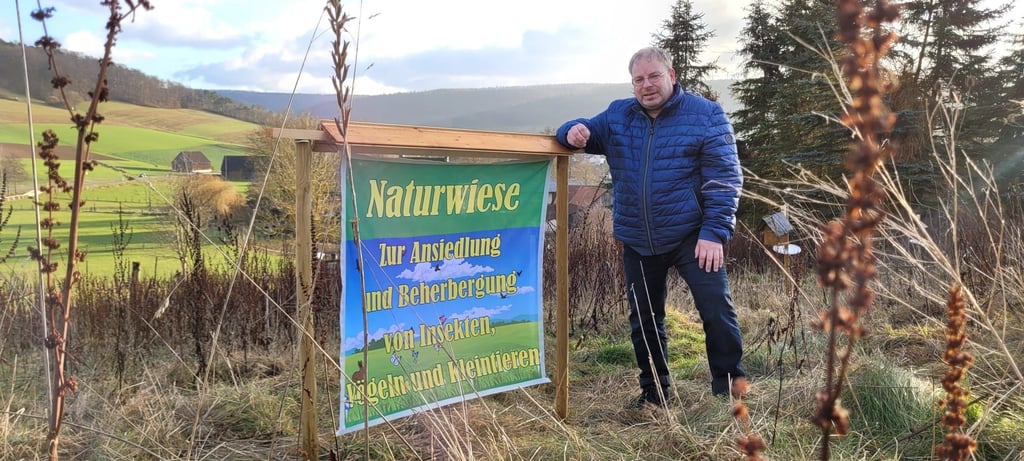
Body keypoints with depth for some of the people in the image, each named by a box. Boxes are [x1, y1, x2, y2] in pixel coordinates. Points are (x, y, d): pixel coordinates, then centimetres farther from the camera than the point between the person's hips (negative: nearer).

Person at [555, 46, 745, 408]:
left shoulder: (706, 116, -5)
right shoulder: (617, 116, 7)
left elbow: (725, 178, -8)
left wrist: (714, 232, -17)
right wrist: (573, 131, -11)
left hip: (691, 237, -4)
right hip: (637, 242, 4)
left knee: (717, 310, -9)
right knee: (643, 320, 13)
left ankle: (730, 390, 8)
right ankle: (655, 392, 29)